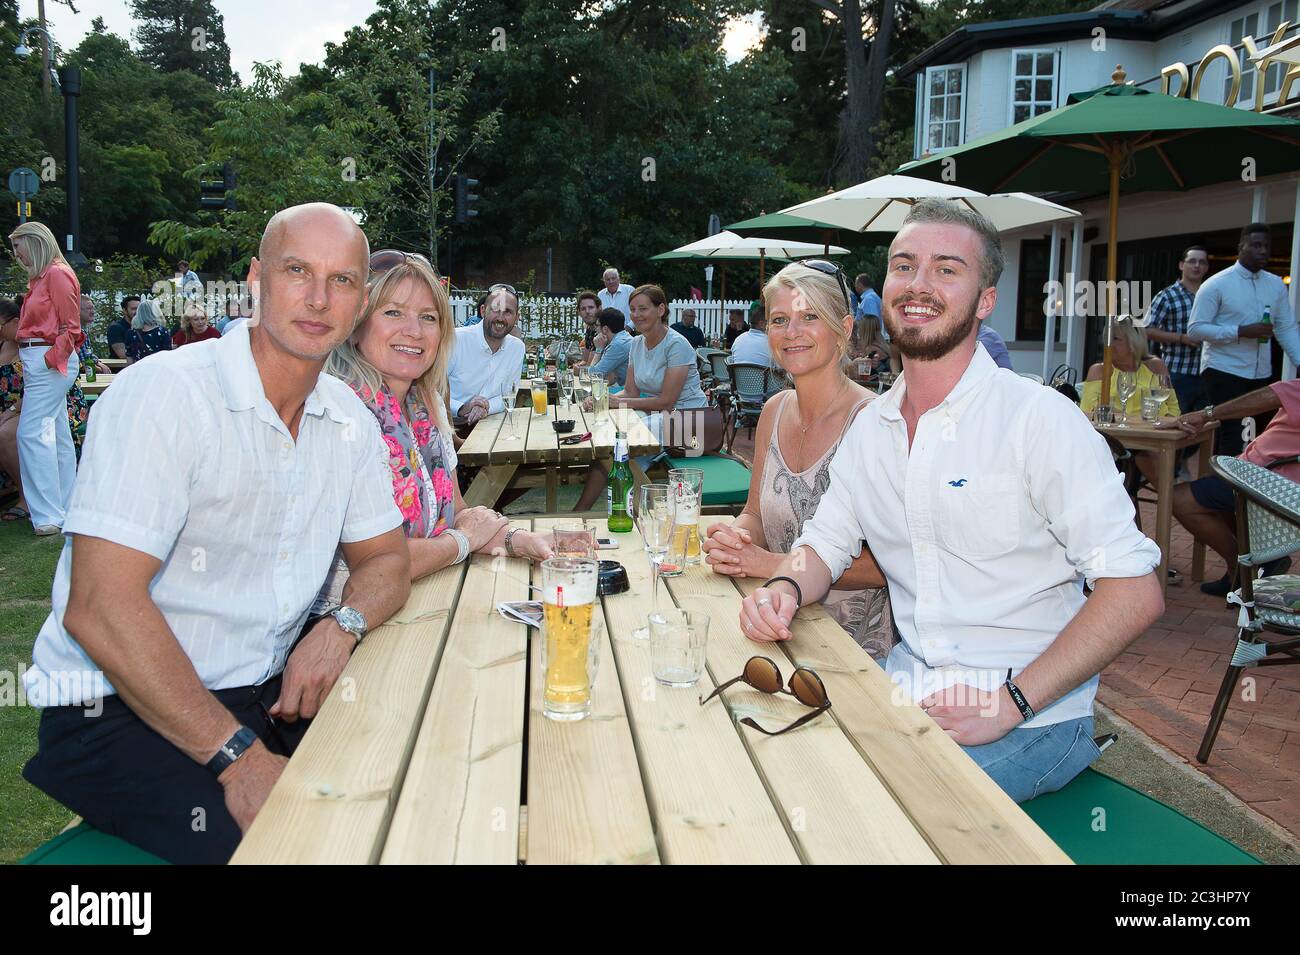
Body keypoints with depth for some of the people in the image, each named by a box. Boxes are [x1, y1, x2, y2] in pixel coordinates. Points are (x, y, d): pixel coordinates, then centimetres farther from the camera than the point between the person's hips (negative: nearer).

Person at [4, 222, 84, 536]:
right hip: (40, 361, 10)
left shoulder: (57, 274, -9)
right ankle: (64, 507, 17)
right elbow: (41, 323, 16)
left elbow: (70, 326, -13)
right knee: (56, 435, 11)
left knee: (32, 432, -12)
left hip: (50, 361, -10)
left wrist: (51, 359, -17)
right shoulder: (41, 277, 18)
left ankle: (48, 515, -11)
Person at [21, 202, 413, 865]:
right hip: (120, 713, -6)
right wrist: (240, 758, -25)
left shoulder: (348, 418, 5)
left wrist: (341, 627, -12)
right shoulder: (162, 395, -17)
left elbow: (385, 561, 12)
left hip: (272, 689, 6)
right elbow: (100, 609, -23)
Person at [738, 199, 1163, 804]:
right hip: (908, 683, 6)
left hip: (1031, 714, -5)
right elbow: (827, 543, 13)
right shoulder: (870, 428, 6)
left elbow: (1135, 592, -17)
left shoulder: (1041, 419, -14)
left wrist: (1012, 701, -23)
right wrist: (783, 589, -11)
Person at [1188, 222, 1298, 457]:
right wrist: (1242, 331, -21)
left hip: (1262, 374, 6)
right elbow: (1194, 330, -12)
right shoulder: (1216, 285, -8)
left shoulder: (1276, 285, 8)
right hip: (1223, 371, -6)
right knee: (1230, 437, -9)